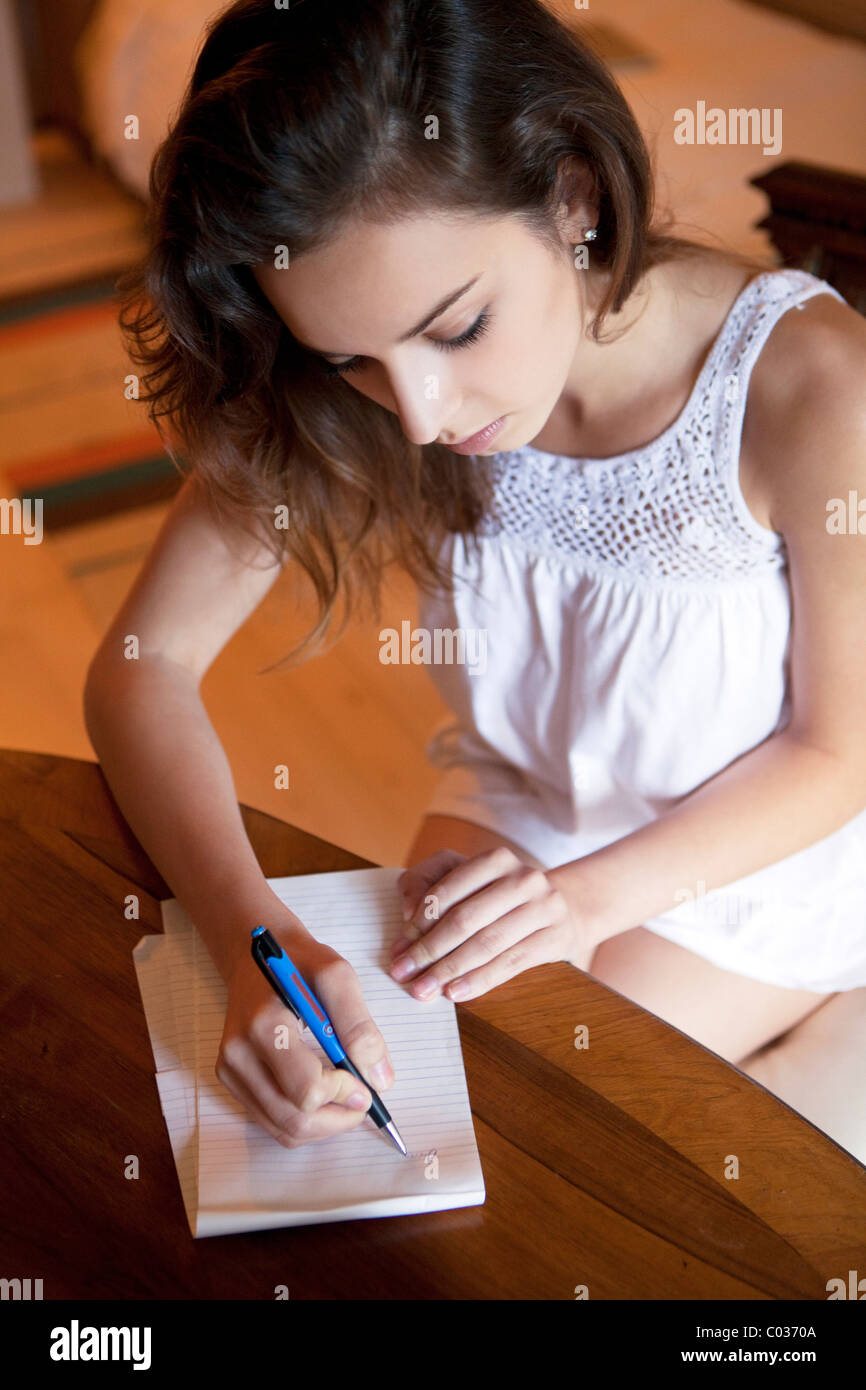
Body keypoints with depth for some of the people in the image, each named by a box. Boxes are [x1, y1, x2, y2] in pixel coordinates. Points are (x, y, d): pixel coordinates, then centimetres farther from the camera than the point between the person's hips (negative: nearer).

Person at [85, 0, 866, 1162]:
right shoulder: (338, 399, -22)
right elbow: (142, 665, -21)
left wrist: (591, 895, -27)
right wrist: (254, 935, -36)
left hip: (755, 859, -3)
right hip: (510, 810, 3)